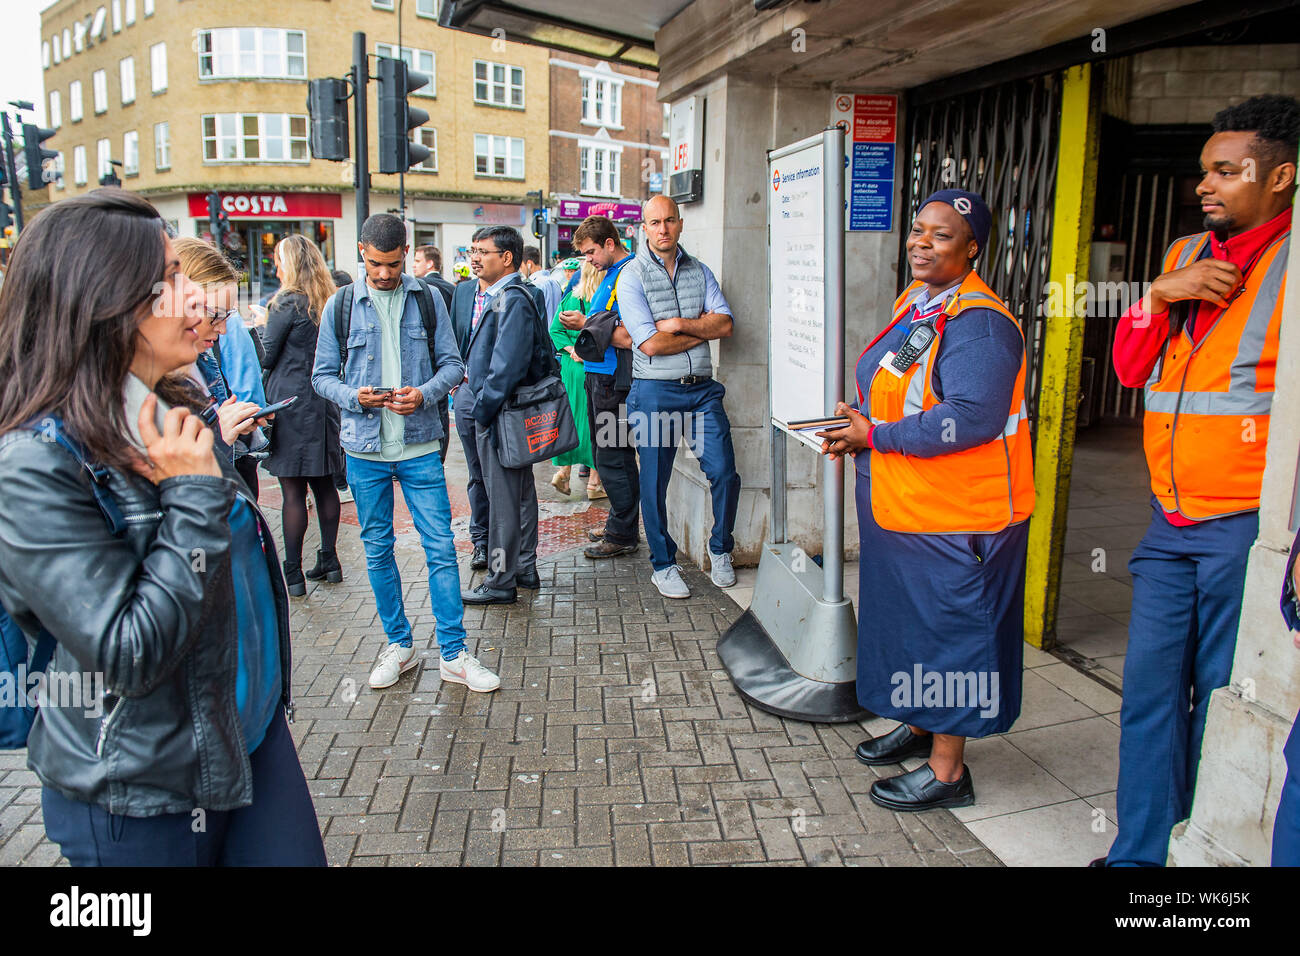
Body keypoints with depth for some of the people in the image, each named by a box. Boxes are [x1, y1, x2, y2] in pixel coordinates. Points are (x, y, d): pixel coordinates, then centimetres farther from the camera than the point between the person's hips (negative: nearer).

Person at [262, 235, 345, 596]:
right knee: (324, 485, 13)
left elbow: (266, 356, -6)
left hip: (290, 402, -7)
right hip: (325, 403, 7)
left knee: (292, 491, -2)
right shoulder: (330, 302, 8)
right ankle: (328, 560, 21)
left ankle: (293, 574, 3)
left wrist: (261, 324, 9)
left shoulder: (288, 302, -11)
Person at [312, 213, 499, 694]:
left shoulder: (427, 299, 4)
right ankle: (398, 644, 25)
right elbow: (322, 374, 6)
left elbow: (452, 362, 4)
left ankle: (454, 653, 7)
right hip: (365, 446, 1)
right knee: (377, 549, 10)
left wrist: (425, 393, -15)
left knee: (441, 546, -3)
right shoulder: (341, 305, 4)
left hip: (420, 444, -1)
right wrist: (353, 396, -15)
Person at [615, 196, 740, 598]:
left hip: (702, 388, 3)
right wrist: (702, 328, -4)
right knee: (655, 483, 4)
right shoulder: (631, 276, -3)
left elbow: (725, 323, -1)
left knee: (724, 471, -1)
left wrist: (677, 324, -12)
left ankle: (721, 551, 21)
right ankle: (663, 564, 21)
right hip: (655, 391, -3)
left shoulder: (699, 271, 11)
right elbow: (651, 344, -13)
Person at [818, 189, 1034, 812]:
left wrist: (875, 436, -21)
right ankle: (918, 726, 41)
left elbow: (970, 419, -29)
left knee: (949, 633, 3)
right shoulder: (913, 304, 11)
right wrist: (855, 424, 3)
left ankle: (947, 769, 18)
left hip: (954, 519, -10)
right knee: (910, 621, 21)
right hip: (900, 508, 10)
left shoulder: (977, 322, -19)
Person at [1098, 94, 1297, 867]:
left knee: (1225, 701, 4)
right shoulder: (1186, 255, 14)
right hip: (1172, 521, 6)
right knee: (1150, 685, 11)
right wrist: (1161, 295, -5)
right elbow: (1129, 366, 13)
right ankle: (1139, 851, 24)